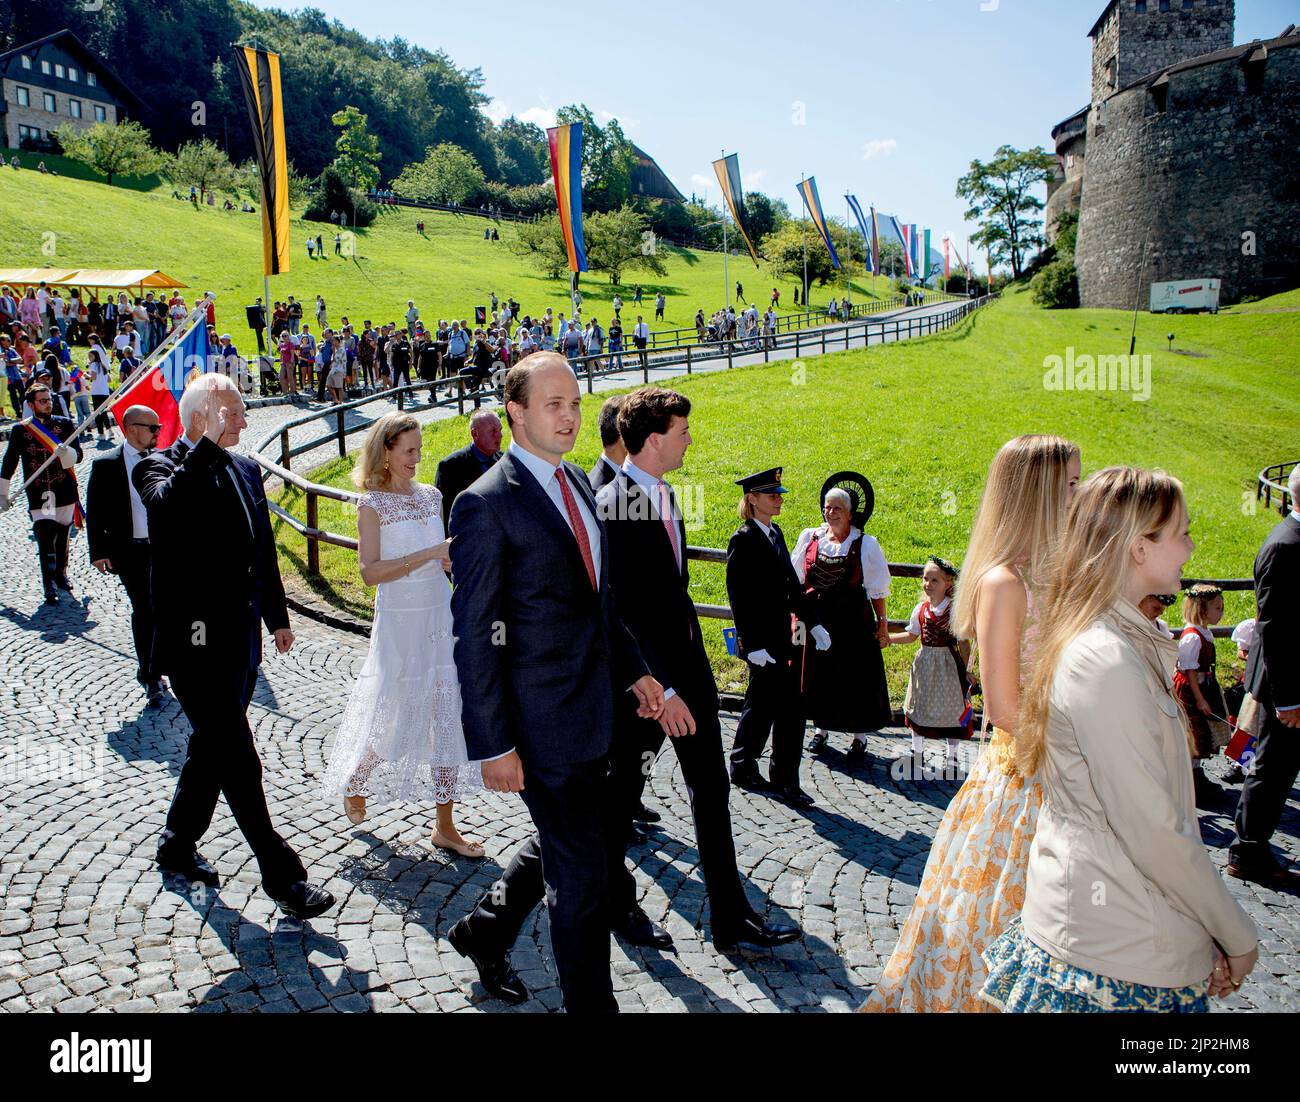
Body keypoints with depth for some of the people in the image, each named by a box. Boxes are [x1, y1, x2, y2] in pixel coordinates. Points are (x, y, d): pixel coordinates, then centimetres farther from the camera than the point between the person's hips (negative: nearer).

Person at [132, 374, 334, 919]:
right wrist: (208, 444, -33)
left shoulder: (245, 469, 12)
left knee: (212, 747, 19)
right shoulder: (161, 466, -9)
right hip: (195, 639, -8)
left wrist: (277, 616, 23)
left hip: (240, 638, 8)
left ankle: (178, 845, 38)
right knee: (237, 759, -4)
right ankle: (282, 876, 3)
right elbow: (167, 507, -36)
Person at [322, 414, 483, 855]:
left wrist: (456, 560, -1)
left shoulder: (430, 496, 9)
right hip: (400, 621, -5)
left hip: (442, 616, 5)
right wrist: (429, 554, -23)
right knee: (392, 717, 5)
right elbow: (370, 571, -17)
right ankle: (355, 784, 36)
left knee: (448, 717, 4)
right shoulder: (372, 504, -8)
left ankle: (445, 825, 13)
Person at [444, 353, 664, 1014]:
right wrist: (492, 745, -18)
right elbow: (473, 635, -17)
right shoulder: (486, 503, -17)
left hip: (593, 706, 8)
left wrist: (633, 669, 15)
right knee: (581, 871, 4)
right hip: (543, 722, -8)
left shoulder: (576, 482, 9)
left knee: (560, 846, 24)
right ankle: (591, 1003, 24)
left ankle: (482, 930, 47)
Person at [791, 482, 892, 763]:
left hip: (853, 619, -2)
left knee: (855, 676, 2)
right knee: (816, 673, 10)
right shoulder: (809, 538, 3)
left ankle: (859, 737, 16)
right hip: (815, 618, 2)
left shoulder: (865, 544, -2)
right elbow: (797, 580, 10)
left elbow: (876, 589, 0)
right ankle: (820, 728, 28)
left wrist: (882, 622, -2)